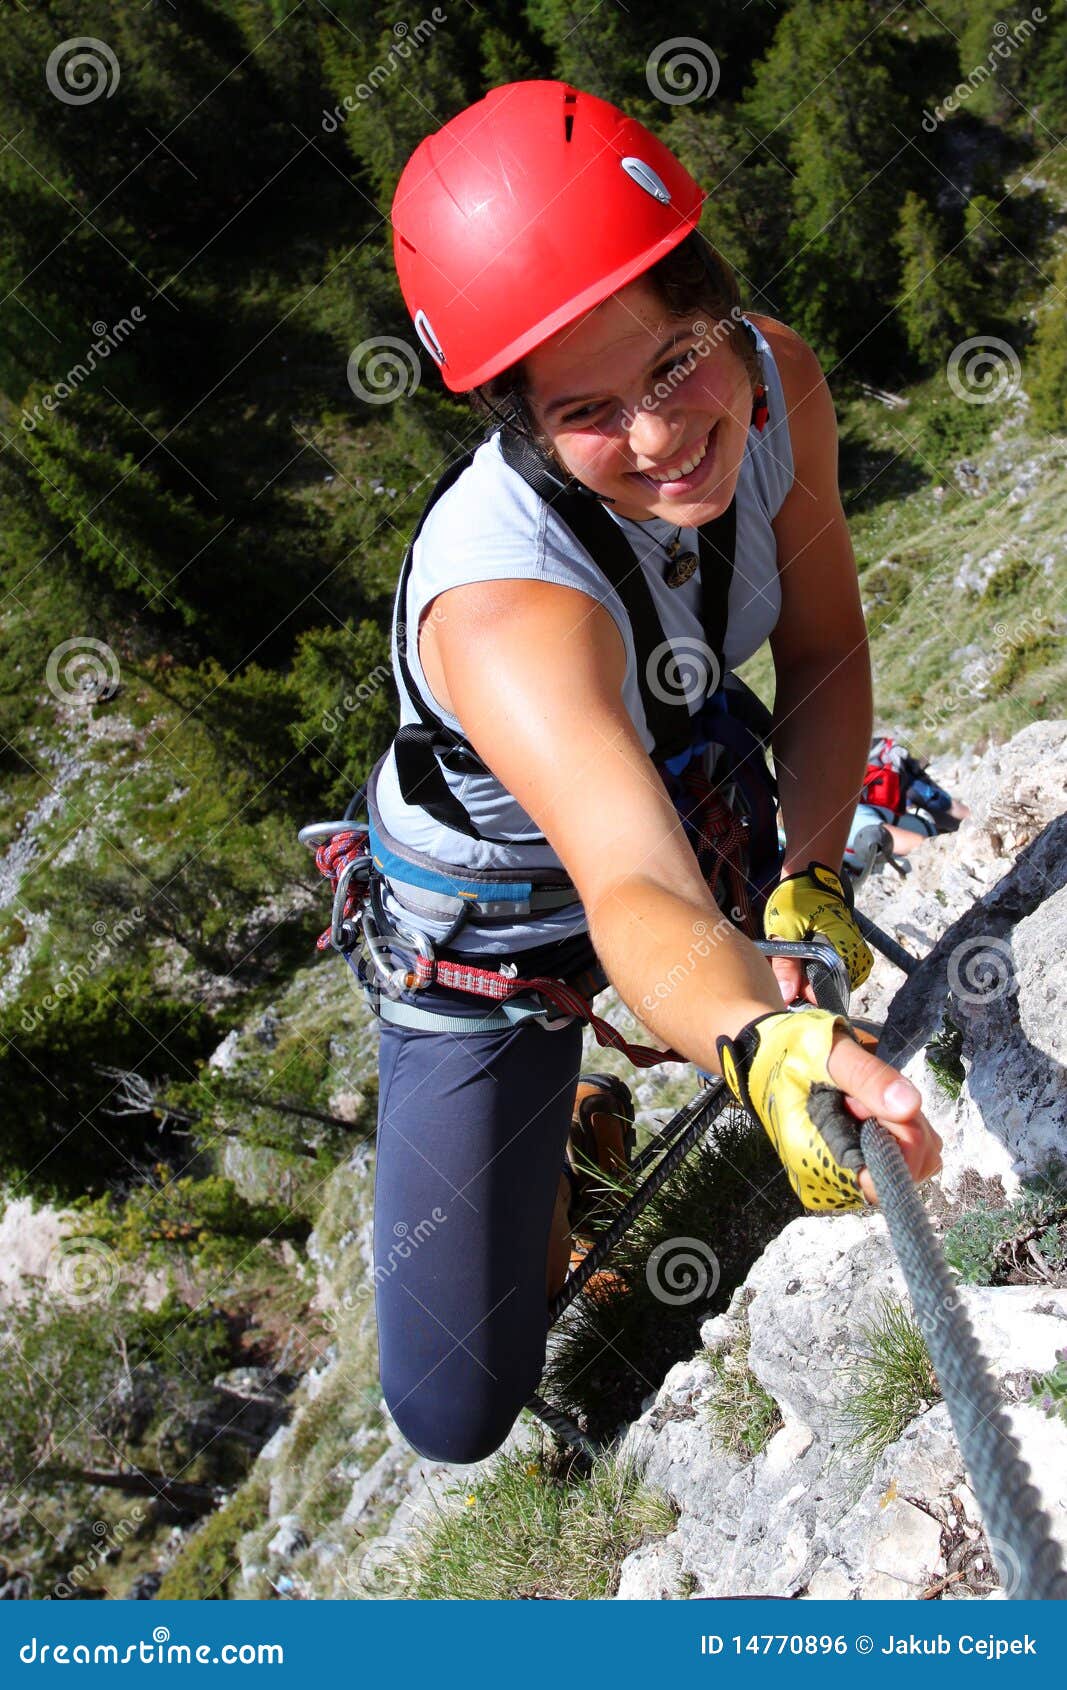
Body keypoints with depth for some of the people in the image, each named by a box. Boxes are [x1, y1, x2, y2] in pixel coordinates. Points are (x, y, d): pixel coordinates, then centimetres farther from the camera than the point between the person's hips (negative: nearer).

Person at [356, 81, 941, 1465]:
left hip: (692, 798, 5)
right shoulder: (502, 597, -43)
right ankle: (559, 1117, 29)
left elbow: (824, 650, -8)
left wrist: (810, 875, -22)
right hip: (496, 931, -5)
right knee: (456, 1419, 0)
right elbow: (638, 895, -57)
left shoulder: (775, 387, -23)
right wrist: (771, 1046, -77)